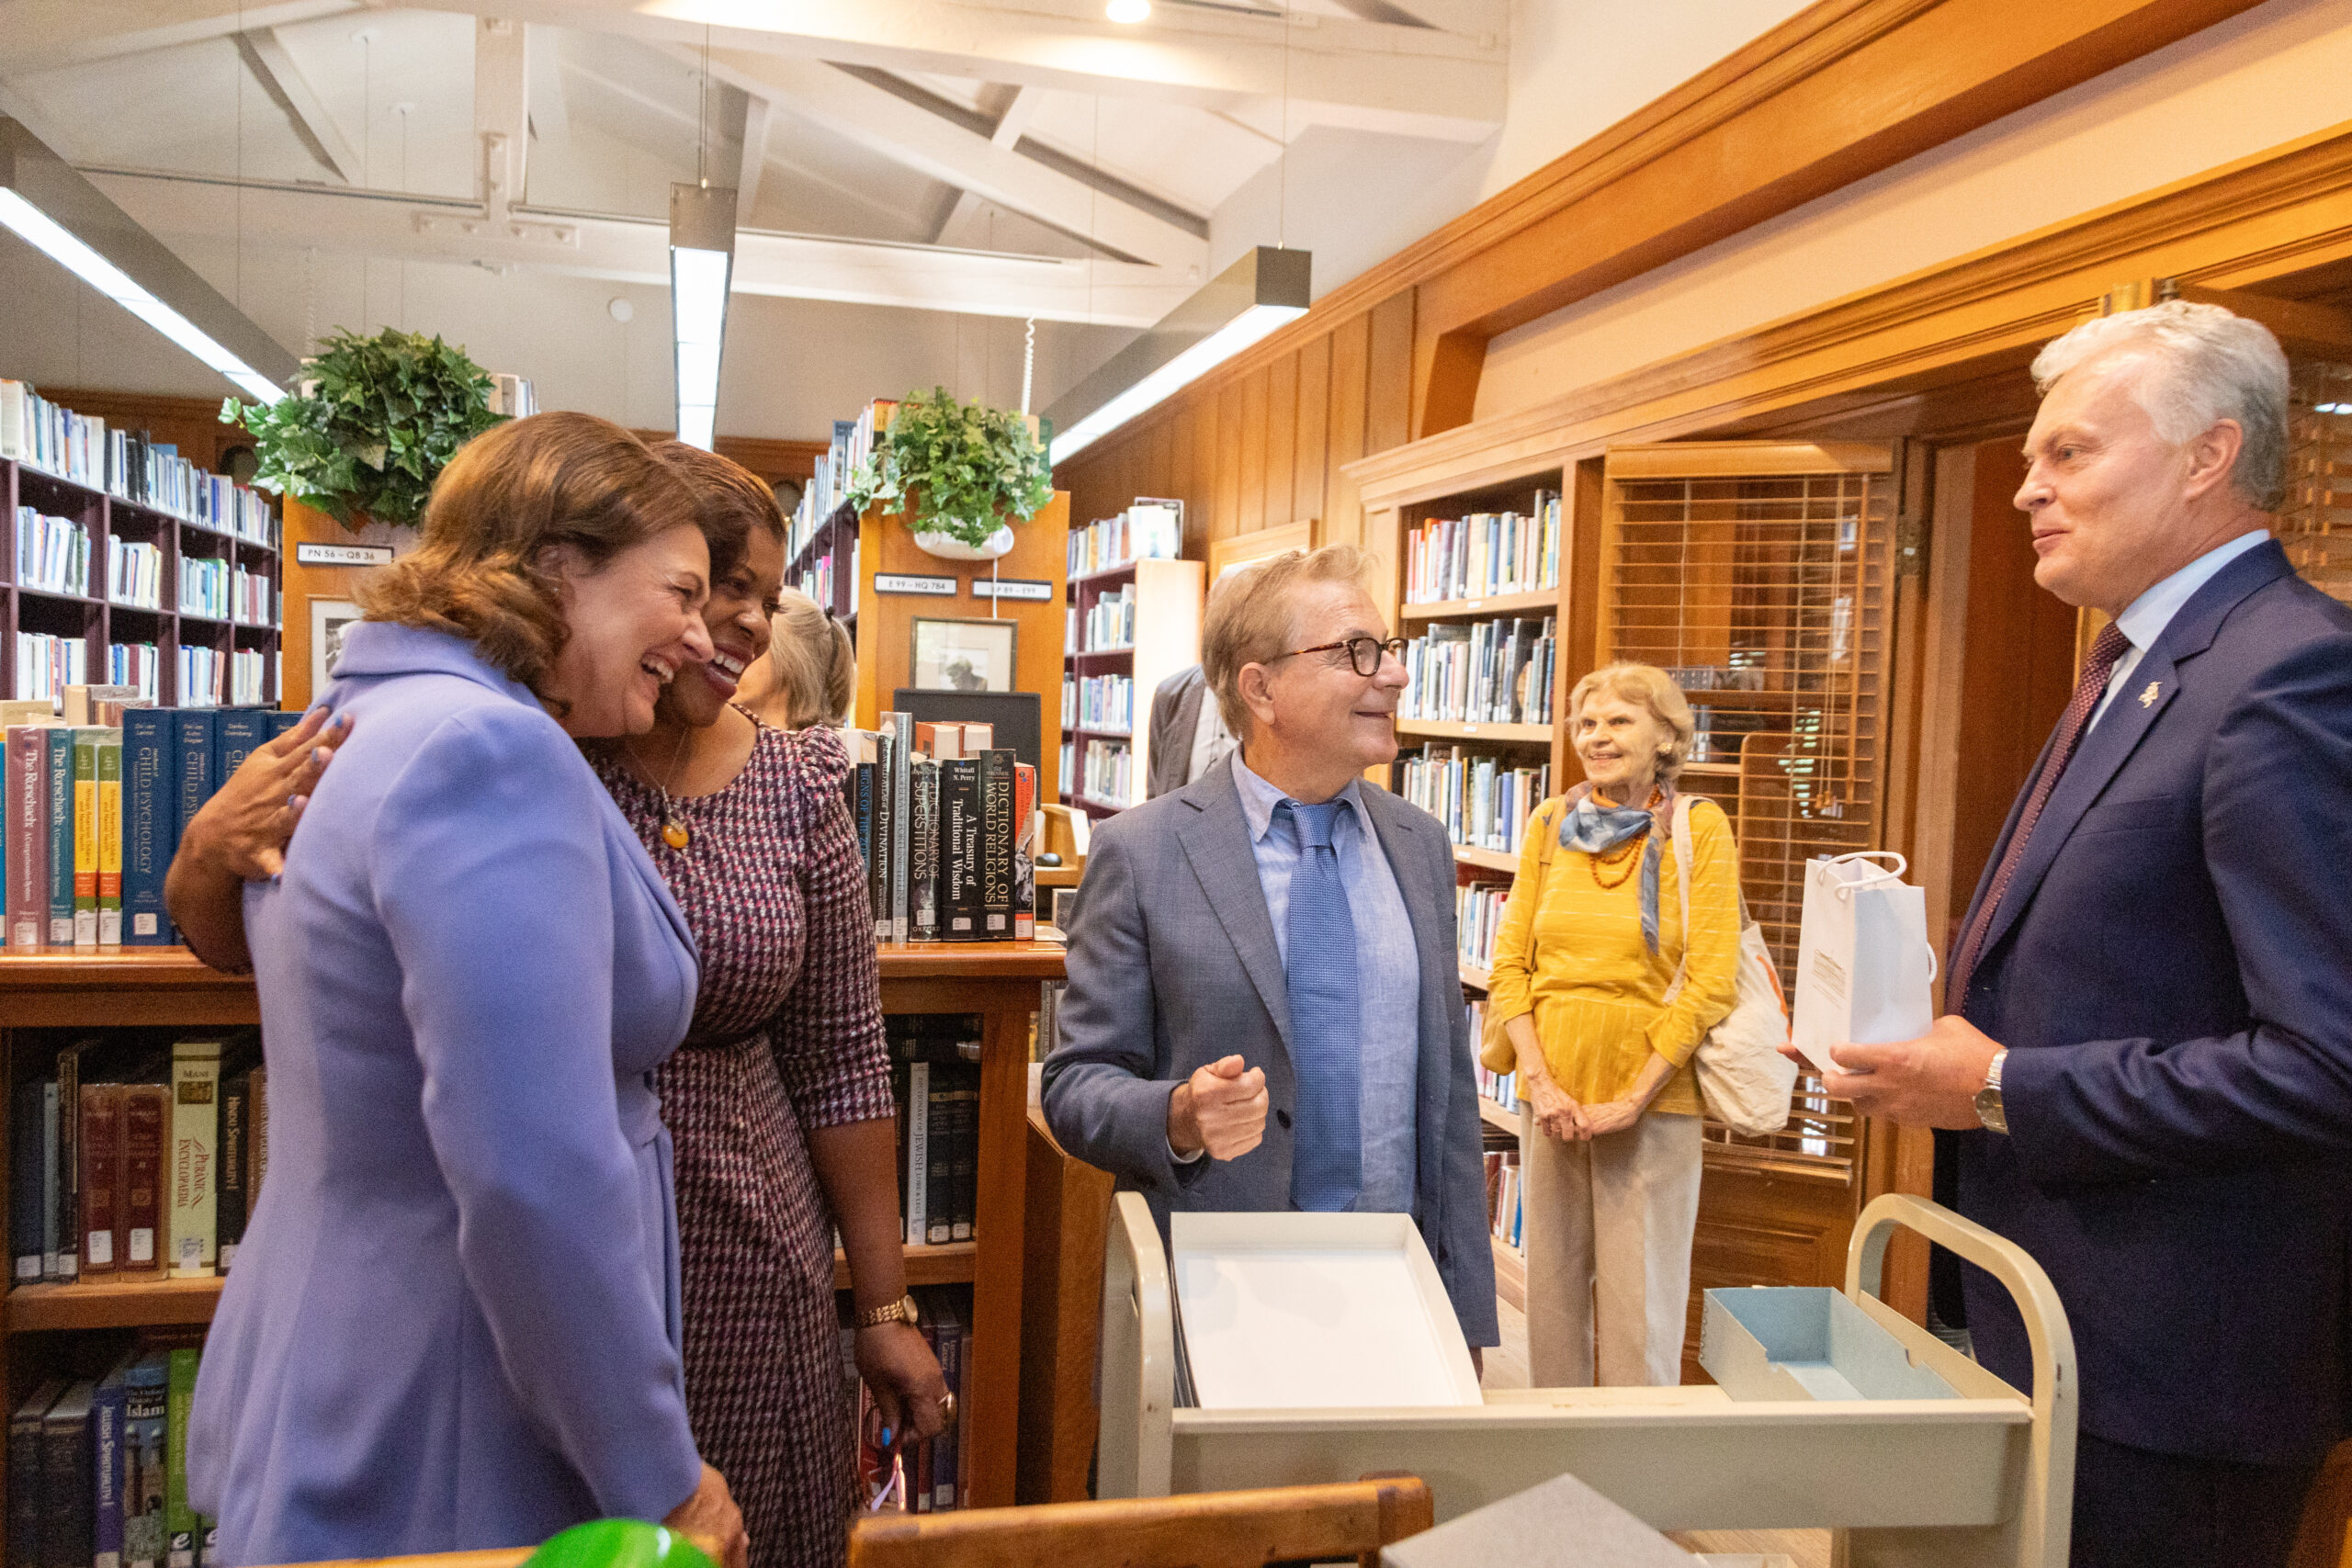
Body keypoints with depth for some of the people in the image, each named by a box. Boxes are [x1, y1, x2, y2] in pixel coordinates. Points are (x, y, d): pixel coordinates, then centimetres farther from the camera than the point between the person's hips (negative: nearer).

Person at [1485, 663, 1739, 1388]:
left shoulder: (1698, 828, -2)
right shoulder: (1551, 823, 7)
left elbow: (1711, 982, -6)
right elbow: (1509, 962, 6)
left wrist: (1635, 1097, -10)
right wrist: (1540, 1082, -5)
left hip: (1652, 1098, -3)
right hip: (1553, 1094, 3)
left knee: (1642, 1300, 2)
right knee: (1552, 1287, 12)